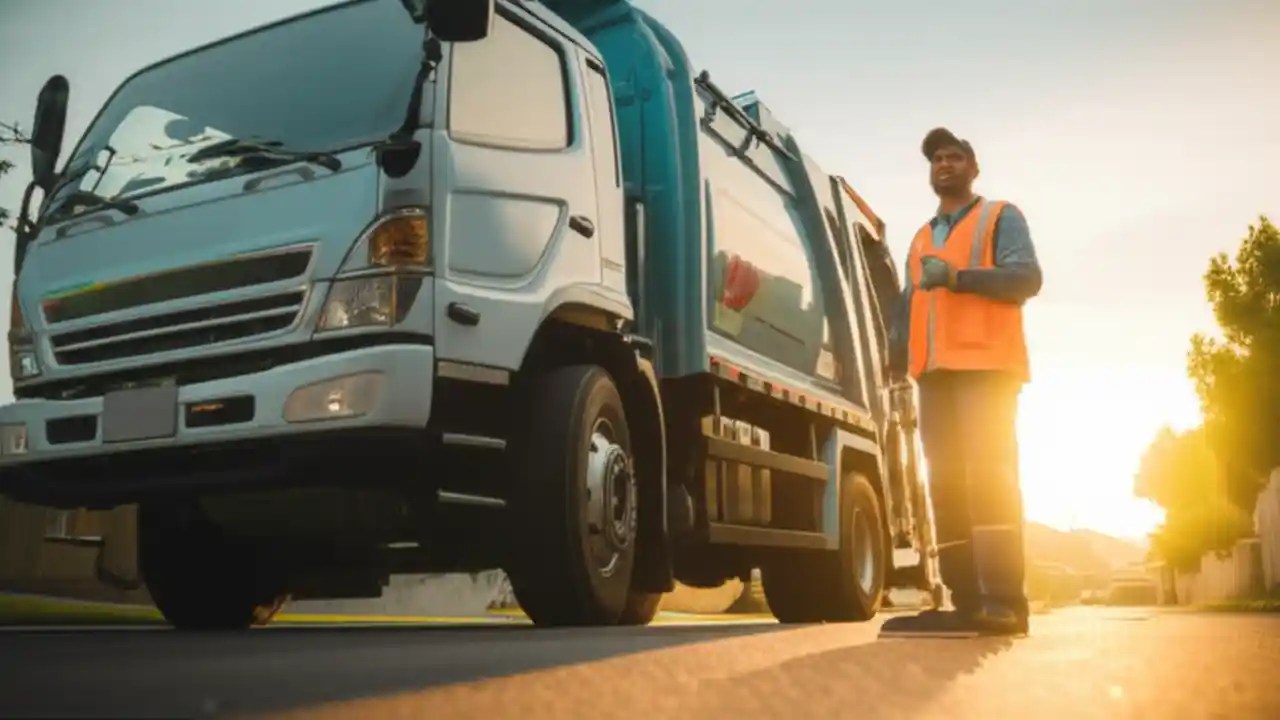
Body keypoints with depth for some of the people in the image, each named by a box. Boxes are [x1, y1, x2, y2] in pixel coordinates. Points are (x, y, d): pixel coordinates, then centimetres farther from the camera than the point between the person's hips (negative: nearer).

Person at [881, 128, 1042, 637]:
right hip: (934, 373, 6)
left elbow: (1027, 277, -5)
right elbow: (907, 310, 21)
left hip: (987, 366, -6)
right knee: (948, 485, -2)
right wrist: (894, 367, 6)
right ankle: (967, 604, -2)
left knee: (988, 477, -15)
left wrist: (957, 276, -17)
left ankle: (1004, 602, -16)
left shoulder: (1000, 217, 11)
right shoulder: (920, 240, 28)